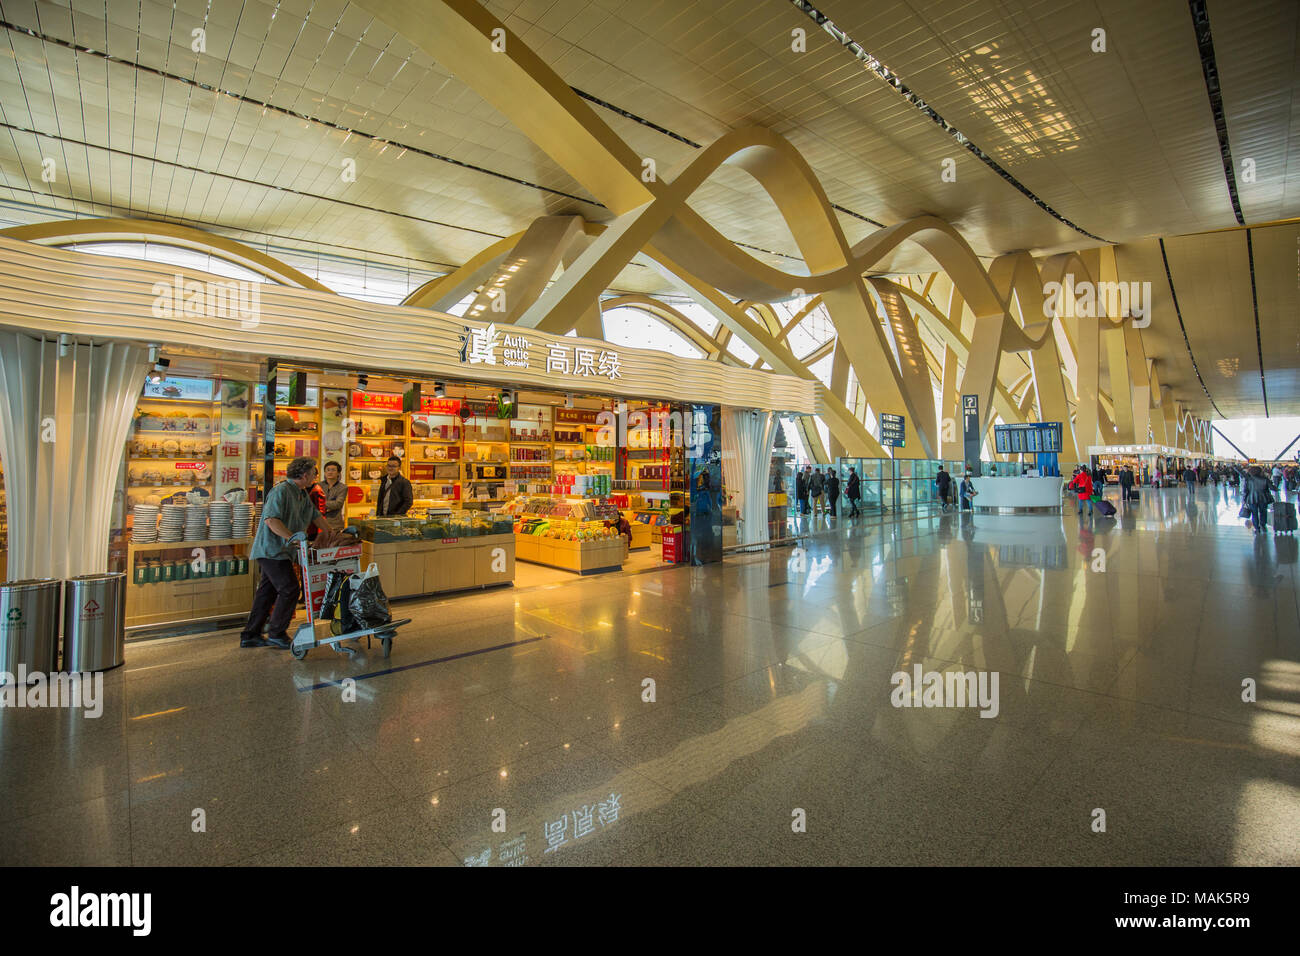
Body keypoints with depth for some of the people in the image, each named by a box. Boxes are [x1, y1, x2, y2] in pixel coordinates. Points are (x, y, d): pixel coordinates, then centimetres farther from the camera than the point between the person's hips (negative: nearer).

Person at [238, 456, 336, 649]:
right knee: (290, 589, -8)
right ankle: (276, 633, 4)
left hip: (280, 551, 10)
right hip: (272, 550, -10)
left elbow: (315, 514, 25)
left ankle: (250, 635, 21)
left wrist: (327, 532, 15)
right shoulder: (281, 491, -16)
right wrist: (293, 538, -32)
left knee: (267, 591, 13)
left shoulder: (302, 494, 13)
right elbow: (271, 519, -27)